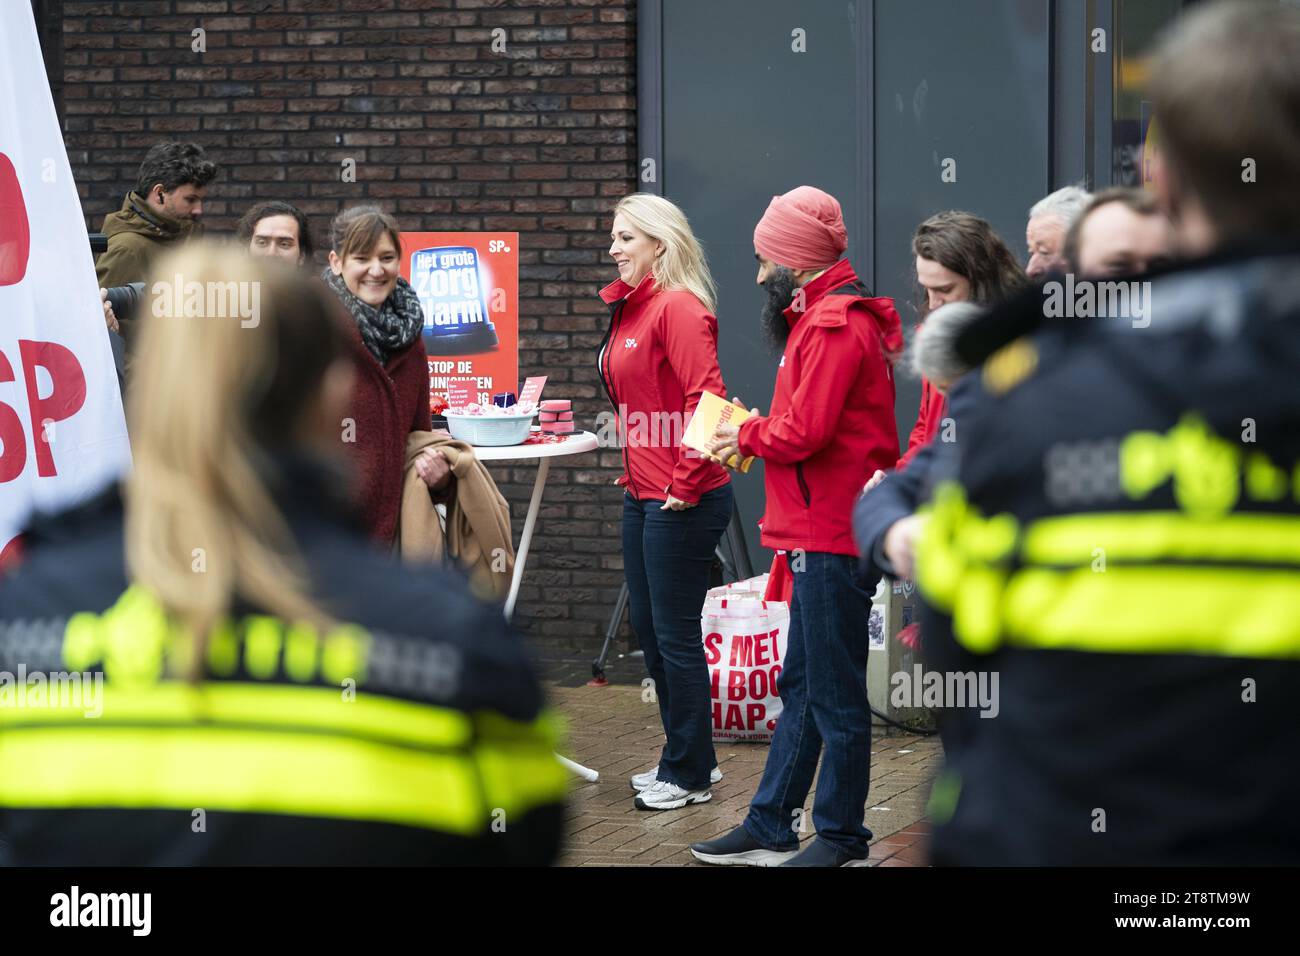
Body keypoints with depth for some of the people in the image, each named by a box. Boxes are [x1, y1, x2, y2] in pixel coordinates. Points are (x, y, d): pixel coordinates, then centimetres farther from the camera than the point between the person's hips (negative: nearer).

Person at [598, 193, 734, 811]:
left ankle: (689, 773, 9)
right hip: (642, 495, 10)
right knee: (647, 627, 16)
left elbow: (705, 398, -22)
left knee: (675, 633, -2)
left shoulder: (679, 308, -15)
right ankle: (688, 757, 27)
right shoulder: (629, 309, 14)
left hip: (682, 501, -10)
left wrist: (686, 483, -19)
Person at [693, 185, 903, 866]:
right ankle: (770, 829, 21)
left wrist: (748, 435, -5)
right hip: (824, 531, 11)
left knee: (834, 694, -2)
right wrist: (758, 431, 5)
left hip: (833, 536, -11)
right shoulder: (825, 316, 17)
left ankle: (842, 838, 6)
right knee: (800, 686, 15)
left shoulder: (835, 325, -17)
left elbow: (805, 432, -22)